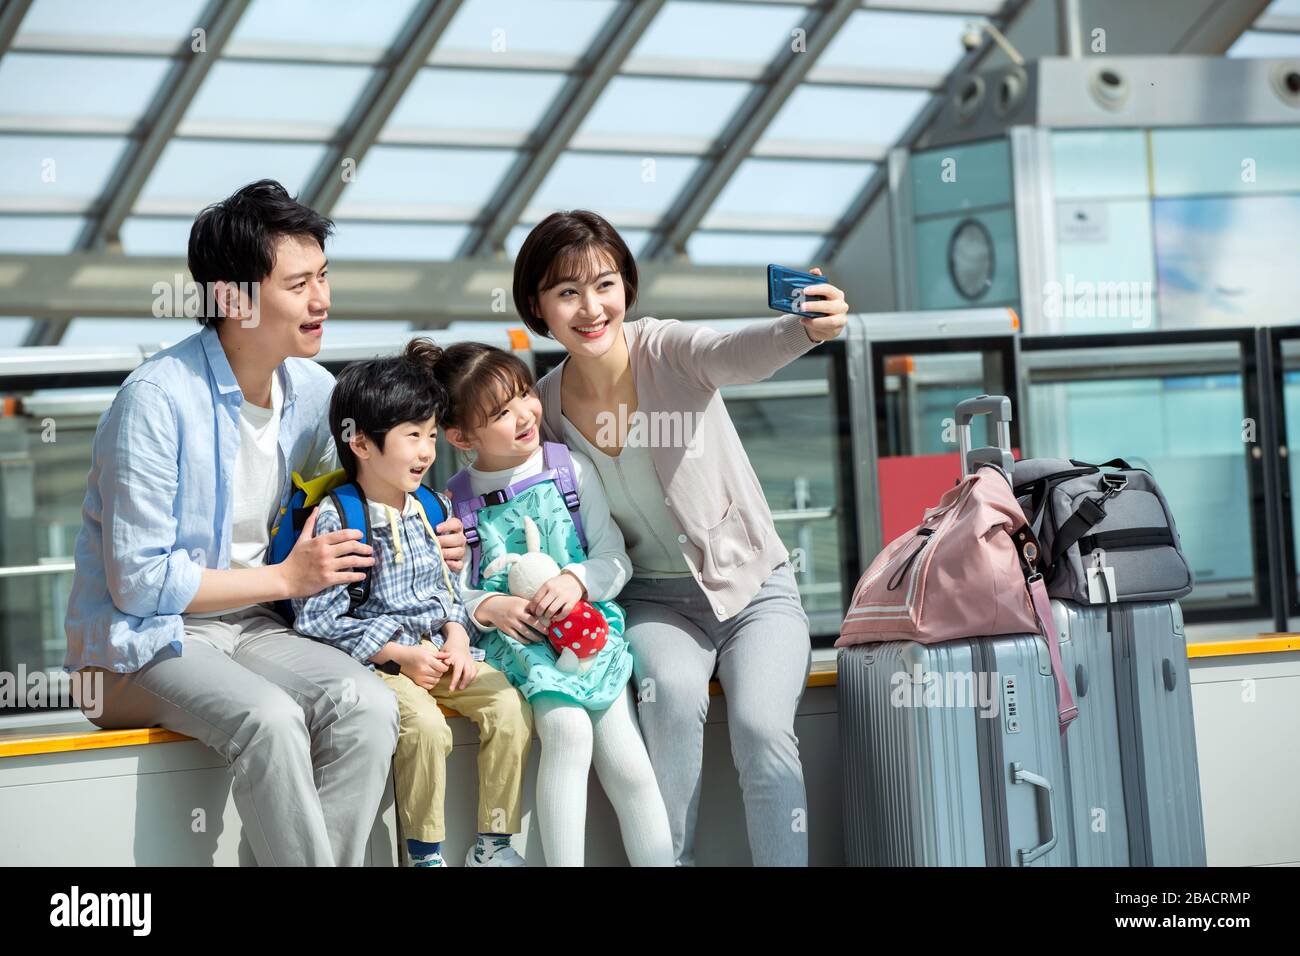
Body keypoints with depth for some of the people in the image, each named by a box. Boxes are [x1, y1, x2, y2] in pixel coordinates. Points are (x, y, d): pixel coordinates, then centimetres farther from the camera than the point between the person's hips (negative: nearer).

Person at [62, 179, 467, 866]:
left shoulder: (313, 391, 4)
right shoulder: (159, 398, -18)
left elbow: (352, 516, 20)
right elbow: (139, 582, -18)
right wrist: (285, 578, -13)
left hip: (245, 627, 6)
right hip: (139, 641, -6)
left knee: (367, 706, -22)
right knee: (269, 719, -34)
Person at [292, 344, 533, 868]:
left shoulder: (433, 509, 10)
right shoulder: (334, 521, -12)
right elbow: (319, 620, -14)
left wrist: (457, 638, -1)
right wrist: (401, 653, -16)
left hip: (439, 652, 6)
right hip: (375, 662, -6)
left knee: (510, 707, -13)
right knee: (424, 724, -31)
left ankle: (493, 844, -3)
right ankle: (425, 854, -13)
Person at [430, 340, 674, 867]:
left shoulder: (572, 470, 5)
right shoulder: (456, 503, 2)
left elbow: (615, 560, 7)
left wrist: (578, 580, -13)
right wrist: (489, 607, -16)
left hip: (589, 622, 2)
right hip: (515, 639, -1)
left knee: (626, 762, -15)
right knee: (568, 729, -28)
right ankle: (563, 861, -25)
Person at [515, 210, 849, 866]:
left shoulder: (667, 351, -15)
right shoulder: (544, 408, -4)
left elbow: (737, 353, -38)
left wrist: (807, 330, -61)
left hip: (754, 589, -2)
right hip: (655, 601, 2)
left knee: (760, 725, -27)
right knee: (673, 693, -31)